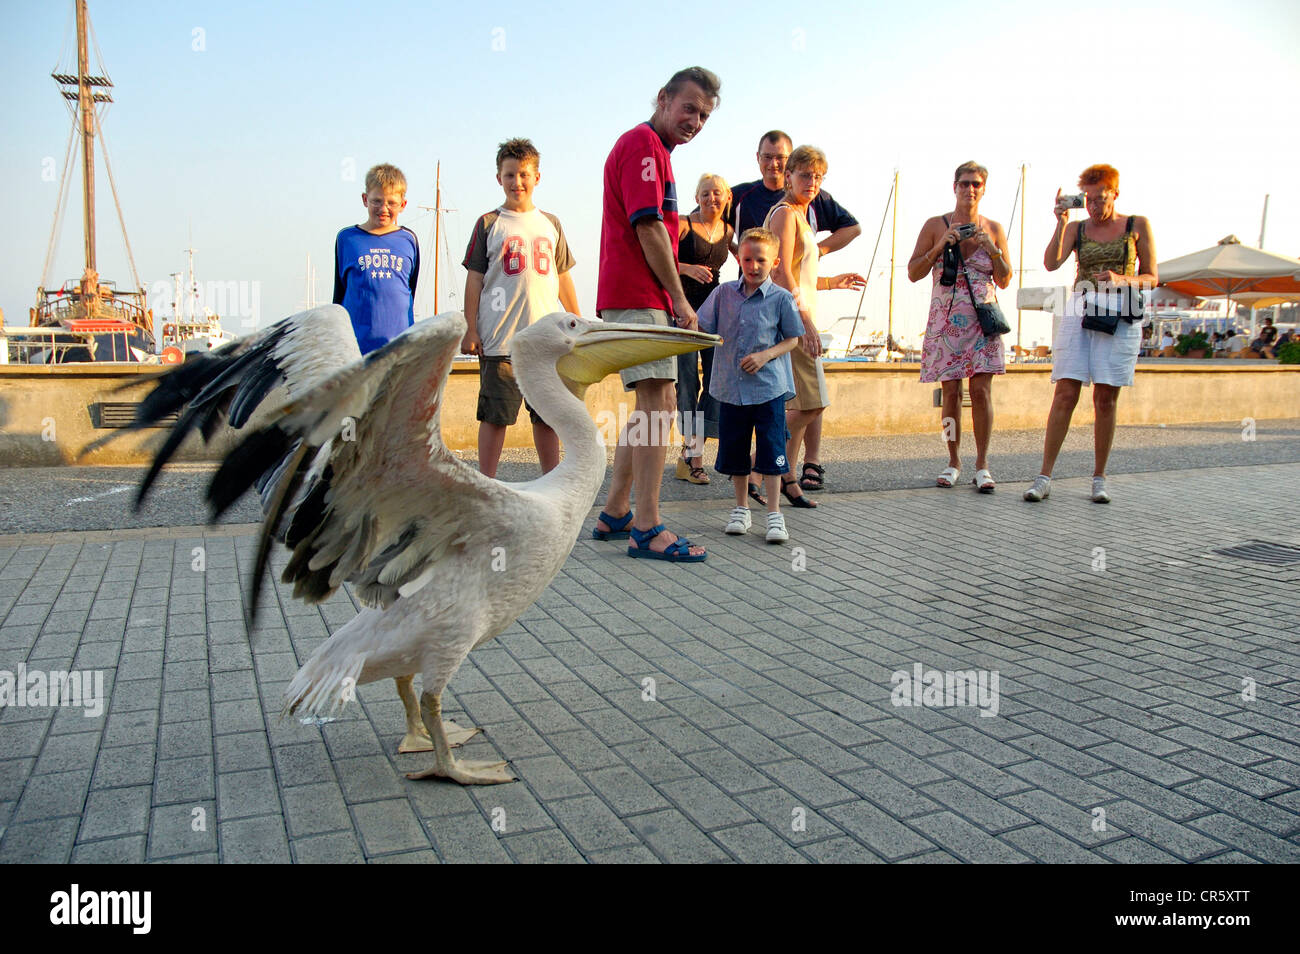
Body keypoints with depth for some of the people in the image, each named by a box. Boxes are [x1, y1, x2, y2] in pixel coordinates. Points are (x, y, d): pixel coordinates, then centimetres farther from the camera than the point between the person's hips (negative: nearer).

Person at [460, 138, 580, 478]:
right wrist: (470, 329, -4)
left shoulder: (550, 224, 14)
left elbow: (563, 278, 18)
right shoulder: (489, 223, 5)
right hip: (500, 338, -3)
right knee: (495, 415, 0)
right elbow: (474, 279, 3)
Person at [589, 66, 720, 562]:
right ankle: (647, 529, -12)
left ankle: (615, 514, 18)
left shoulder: (653, 149, 25)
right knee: (657, 402, -13)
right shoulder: (643, 143, -8)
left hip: (642, 299, 11)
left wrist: (672, 295, 19)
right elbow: (648, 228, -17)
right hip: (638, 297, -11)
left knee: (656, 403, 13)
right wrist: (680, 298, -13)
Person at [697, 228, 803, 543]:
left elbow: (792, 339, 2)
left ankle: (774, 513, 8)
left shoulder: (781, 298, -3)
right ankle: (741, 509, 26)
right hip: (730, 387, 3)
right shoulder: (723, 293, 4)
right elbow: (702, 328, 5)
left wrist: (765, 355, -12)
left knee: (770, 451, -2)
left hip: (769, 388, -3)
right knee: (734, 451, 11)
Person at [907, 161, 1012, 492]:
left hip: (982, 319, 1)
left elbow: (1005, 281, 9)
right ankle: (954, 462, 11)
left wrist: (992, 249, -6)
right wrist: (941, 246, -10)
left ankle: (982, 466, -1)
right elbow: (913, 273, 2)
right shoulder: (935, 226, 5)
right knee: (951, 391, 0)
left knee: (981, 390, -7)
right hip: (946, 319, 0)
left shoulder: (994, 229, 9)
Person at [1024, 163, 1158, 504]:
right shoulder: (1076, 228, 11)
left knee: (1105, 399, -1)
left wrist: (1121, 279, -11)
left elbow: (1152, 278, 8)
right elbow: (1051, 263, -6)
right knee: (1065, 393, -8)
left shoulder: (1138, 226, 9)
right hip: (1079, 312, 1)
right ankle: (1044, 477, -8)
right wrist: (1060, 221, -12)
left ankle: (1099, 478, 9)